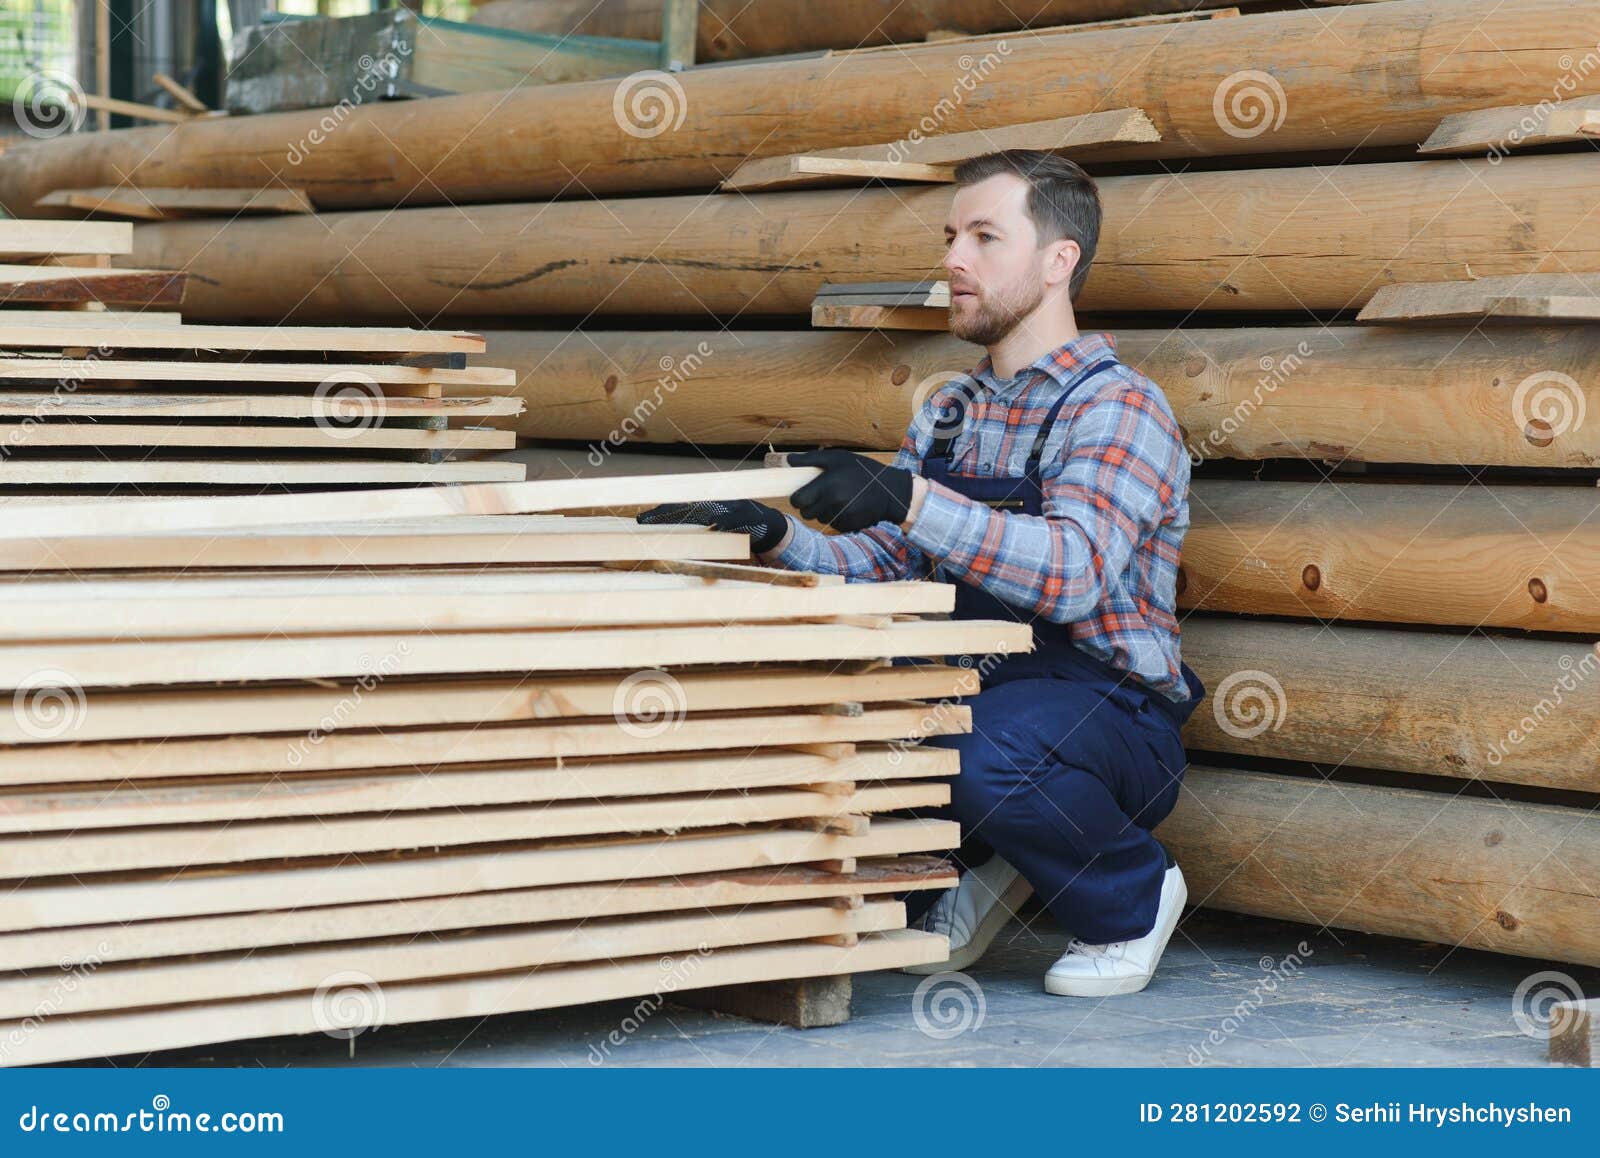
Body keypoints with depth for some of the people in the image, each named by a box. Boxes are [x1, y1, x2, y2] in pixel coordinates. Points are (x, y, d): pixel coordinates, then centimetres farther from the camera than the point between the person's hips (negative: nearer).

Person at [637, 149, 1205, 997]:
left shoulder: (1119, 408, -11)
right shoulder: (946, 413, 13)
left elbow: (1074, 569, -29)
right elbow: (881, 568, 9)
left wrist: (910, 500, -38)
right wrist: (774, 538, -9)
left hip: (1108, 712, -6)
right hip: (974, 692, 7)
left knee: (991, 750, -38)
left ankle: (1131, 897, -3)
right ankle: (979, 863, 11)